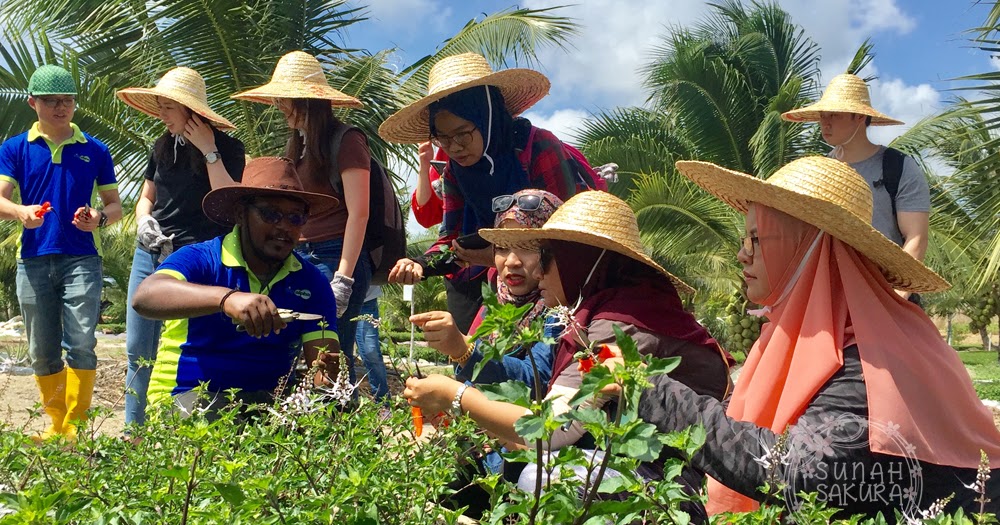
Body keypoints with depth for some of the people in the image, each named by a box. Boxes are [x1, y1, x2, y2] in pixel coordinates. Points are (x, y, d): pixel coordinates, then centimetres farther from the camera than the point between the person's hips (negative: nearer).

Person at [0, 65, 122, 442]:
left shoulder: (94, 150, 8)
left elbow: (115, 204, 10)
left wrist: (100, 218, -14)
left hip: (81, 259, -1)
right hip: (34, 260, 2)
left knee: (81, 344, -12)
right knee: (42, 352, 8)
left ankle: (76, 424, -3)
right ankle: (56, 422, 21)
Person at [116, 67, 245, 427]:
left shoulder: (228, 148, -5)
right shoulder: (164, 146, 11)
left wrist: (209, 151, -16)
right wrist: (143, 222, -1)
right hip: (149, 256, 6)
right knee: (138, 351, 8)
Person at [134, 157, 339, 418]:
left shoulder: (311, 282, 7)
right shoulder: (202, 260, -6)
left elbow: (322, 353, -1)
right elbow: (144, 296, -26)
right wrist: (226, 297, -43)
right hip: (188, 395, -3)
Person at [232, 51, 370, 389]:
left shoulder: (346, 141, -5)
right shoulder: (297, 144, 18)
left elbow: (358, 213, -11)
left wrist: (344, 278, -17)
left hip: (335, 257, -7)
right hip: (298, 258, 8)